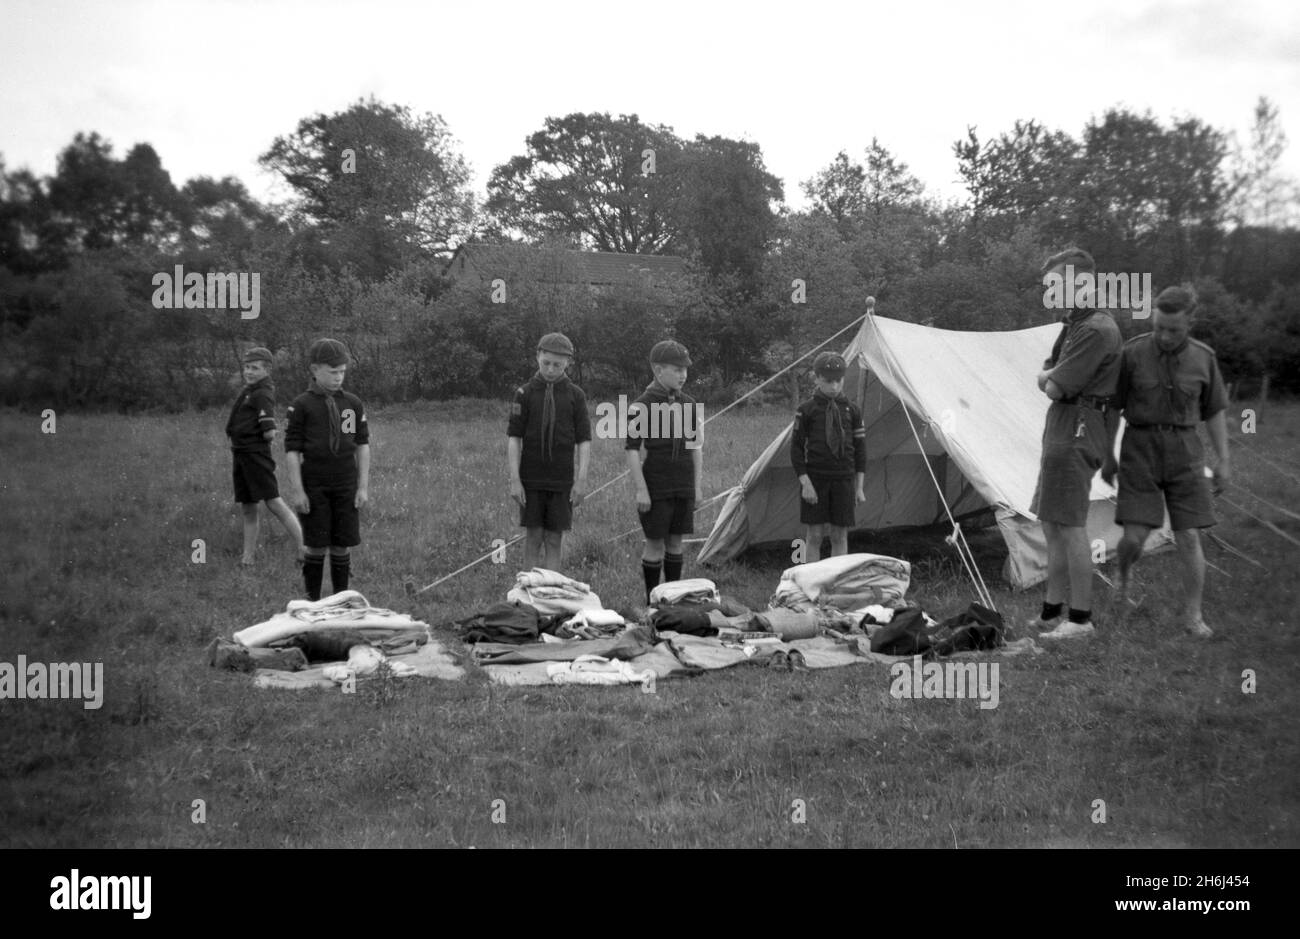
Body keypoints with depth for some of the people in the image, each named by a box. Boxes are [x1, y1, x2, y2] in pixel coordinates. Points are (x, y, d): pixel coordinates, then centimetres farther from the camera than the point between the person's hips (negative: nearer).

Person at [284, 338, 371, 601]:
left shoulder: (353, 403, 5)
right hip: (314, 487, -2)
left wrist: (363, 486, 3)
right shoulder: (301, 405, -4)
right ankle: (313, 601, 13)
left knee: (343, 545, 5)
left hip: (346, 486, 2)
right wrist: (298, 490, -9)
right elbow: (292, 449, -5)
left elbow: (363, 444, 8)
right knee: (316, 546, 1)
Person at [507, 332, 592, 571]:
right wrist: (514, 480, -10)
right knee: (533, 539, 2)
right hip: (531, 481, 0)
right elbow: (513, 438, -2)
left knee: (554, 540, 3)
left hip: (562, 481, 1)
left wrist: (581, 480, -8)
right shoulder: (525, 393, 0)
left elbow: (584, 441, 1)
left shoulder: (576, 395, 3)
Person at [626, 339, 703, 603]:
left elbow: (695, 448, 13)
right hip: (654, 489, -5)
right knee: (655, 543, 0)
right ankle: (652, 601, 11)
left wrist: (696, 486, 10)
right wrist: (641, 490, -15)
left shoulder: (689, 404, 8)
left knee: (675, 542, 11)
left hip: (683, 488, 5)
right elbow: (632, 450, -11)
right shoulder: (640, 406, -10)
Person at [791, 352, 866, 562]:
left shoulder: (851, 411, 6)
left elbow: (860, 449, 8)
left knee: (840, 536, 4)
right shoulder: (806, 410, -2)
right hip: (815, 479, -2)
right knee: (813, 536, 0)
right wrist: (805, 483, -10)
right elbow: (796, 448, -2)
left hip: (843, 480, 2)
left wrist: (859, 487, 4)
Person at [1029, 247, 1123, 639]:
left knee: (1070, 526, -8)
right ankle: (1051, 611, 20)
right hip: (1061, 430, 11)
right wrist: (1054, 377, -2)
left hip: (1076, 433, -11)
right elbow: (1043, 380, 18)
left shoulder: (1096, 330, -16)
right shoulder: (1073, 326, 18)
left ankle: (1081, 618, -2)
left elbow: (1055, 389, -17)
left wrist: (1051, 379, 3)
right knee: (1051, 524, 13)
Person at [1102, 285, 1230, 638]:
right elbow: (1112, 407, 0)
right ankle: (1124, 576, 27)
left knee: (1188, 538, -3)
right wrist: (1108, 457, 1)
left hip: (1184, 452, 1)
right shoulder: (1133, 353, -8)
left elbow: (1214, 412, 8)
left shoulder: (1203, 358, -2)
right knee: (1135, 537, -8)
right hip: (1140, 450, -1)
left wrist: (1224, 461, 4)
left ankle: (1193, 615, 10)